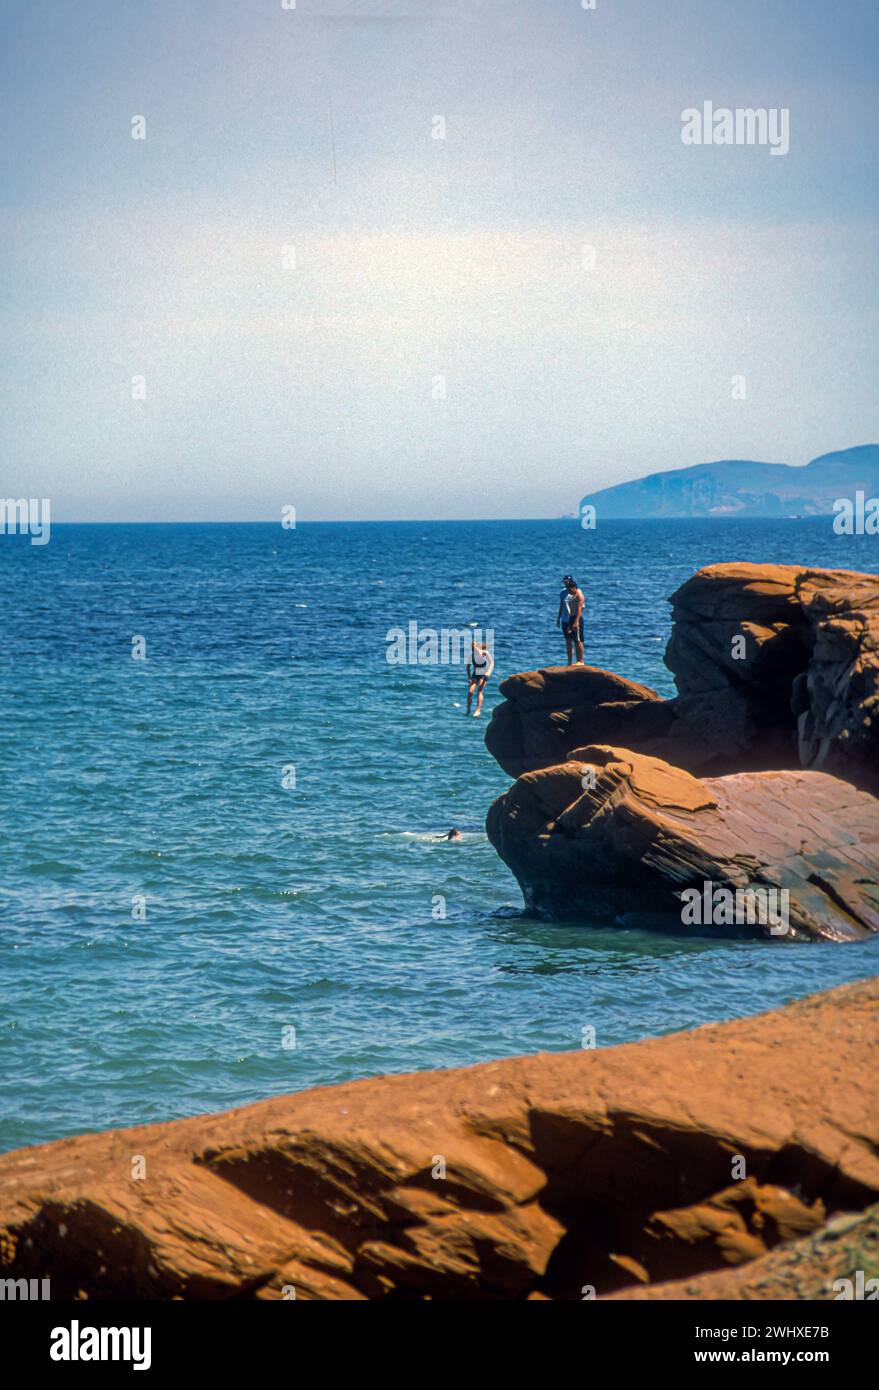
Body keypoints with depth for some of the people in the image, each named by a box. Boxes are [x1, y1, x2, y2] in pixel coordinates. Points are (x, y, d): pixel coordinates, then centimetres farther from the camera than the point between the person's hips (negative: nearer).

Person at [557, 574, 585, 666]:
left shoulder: (578, 593, -10)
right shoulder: (563, 593, 10)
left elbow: (579, 608, -16)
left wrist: (576, 621, -24)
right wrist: (558, 619, 16)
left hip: (575, 618, -7)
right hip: (565, 619, 7)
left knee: (577, 641, -3)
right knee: (568, 642, 8)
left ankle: (580, 661, 4)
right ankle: (570, 662, 13)